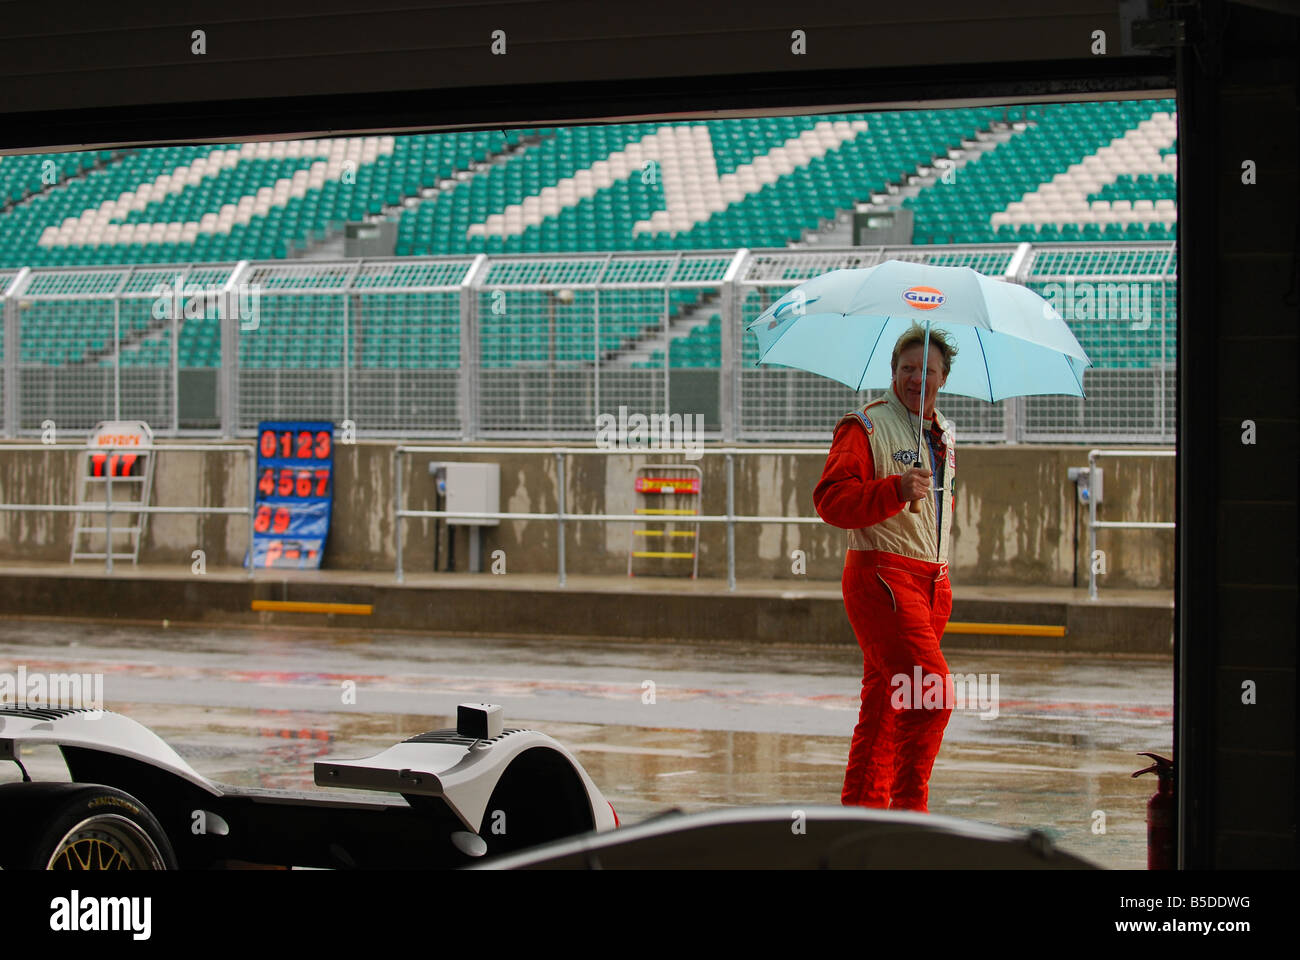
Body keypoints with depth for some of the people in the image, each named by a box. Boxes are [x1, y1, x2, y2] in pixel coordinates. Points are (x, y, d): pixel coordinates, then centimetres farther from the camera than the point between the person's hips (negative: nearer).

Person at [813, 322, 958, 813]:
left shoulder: (943, 435, 19)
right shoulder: (865, 427, -6)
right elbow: (830, 500, -18)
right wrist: (896, 491, -28)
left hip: (932, 582, 8)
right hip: (882, 575, -8)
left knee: (886, 699, 9)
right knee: (931, 691, -18)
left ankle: (861, 804, 15)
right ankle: (909, 810, -13)